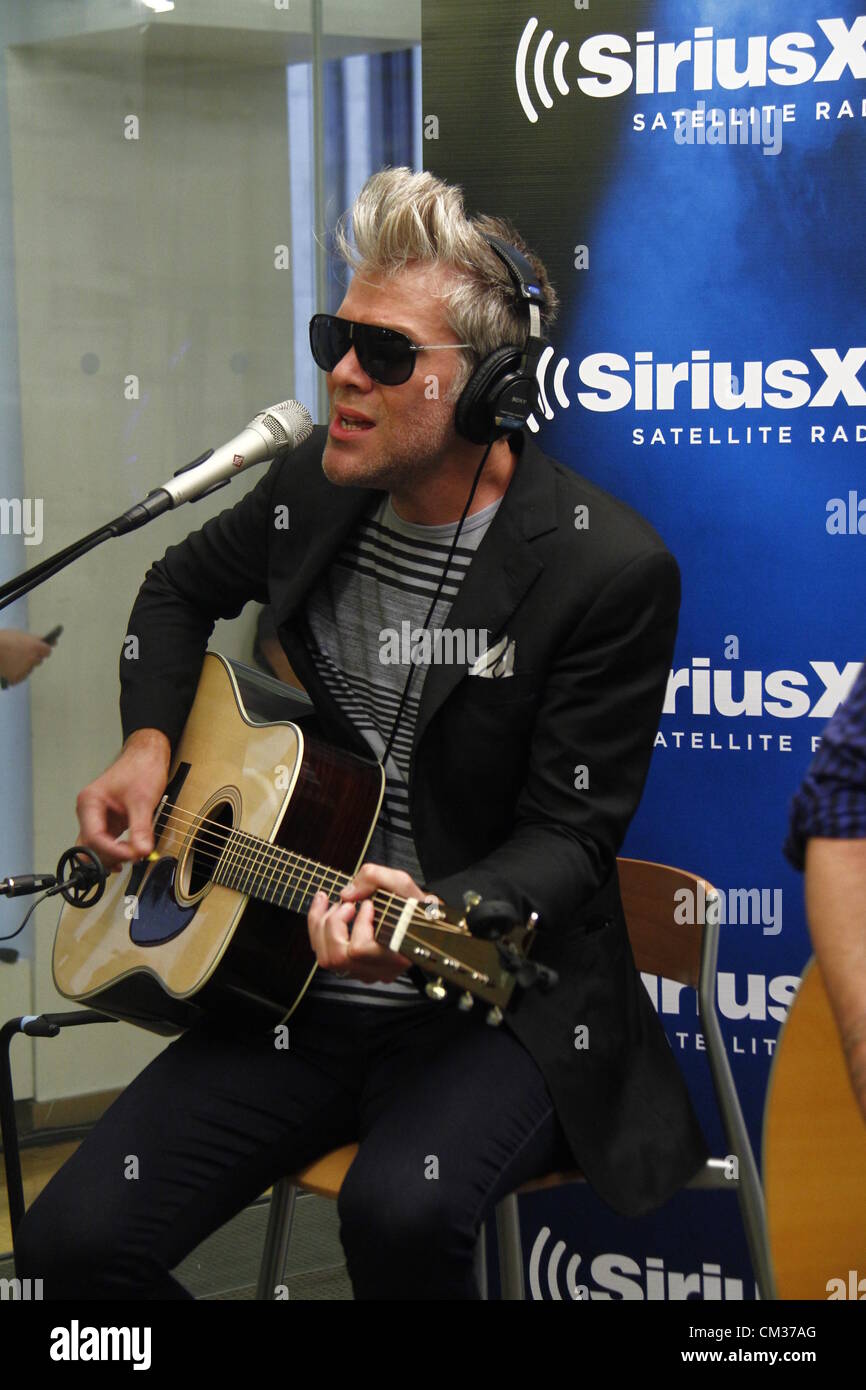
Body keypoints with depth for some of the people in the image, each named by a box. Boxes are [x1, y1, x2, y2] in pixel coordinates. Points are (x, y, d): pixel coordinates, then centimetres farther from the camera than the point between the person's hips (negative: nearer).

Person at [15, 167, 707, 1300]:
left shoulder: (611, 568, -15)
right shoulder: (314, 486, 4)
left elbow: (569, 836, -13)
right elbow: (183, 588, 26)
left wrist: (437, 917, -33)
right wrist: (148, 739, 8)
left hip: (495, 1004, -5)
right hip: (294, 995, 5)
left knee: (401, 1212, -37)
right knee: (72, 1242, -11)